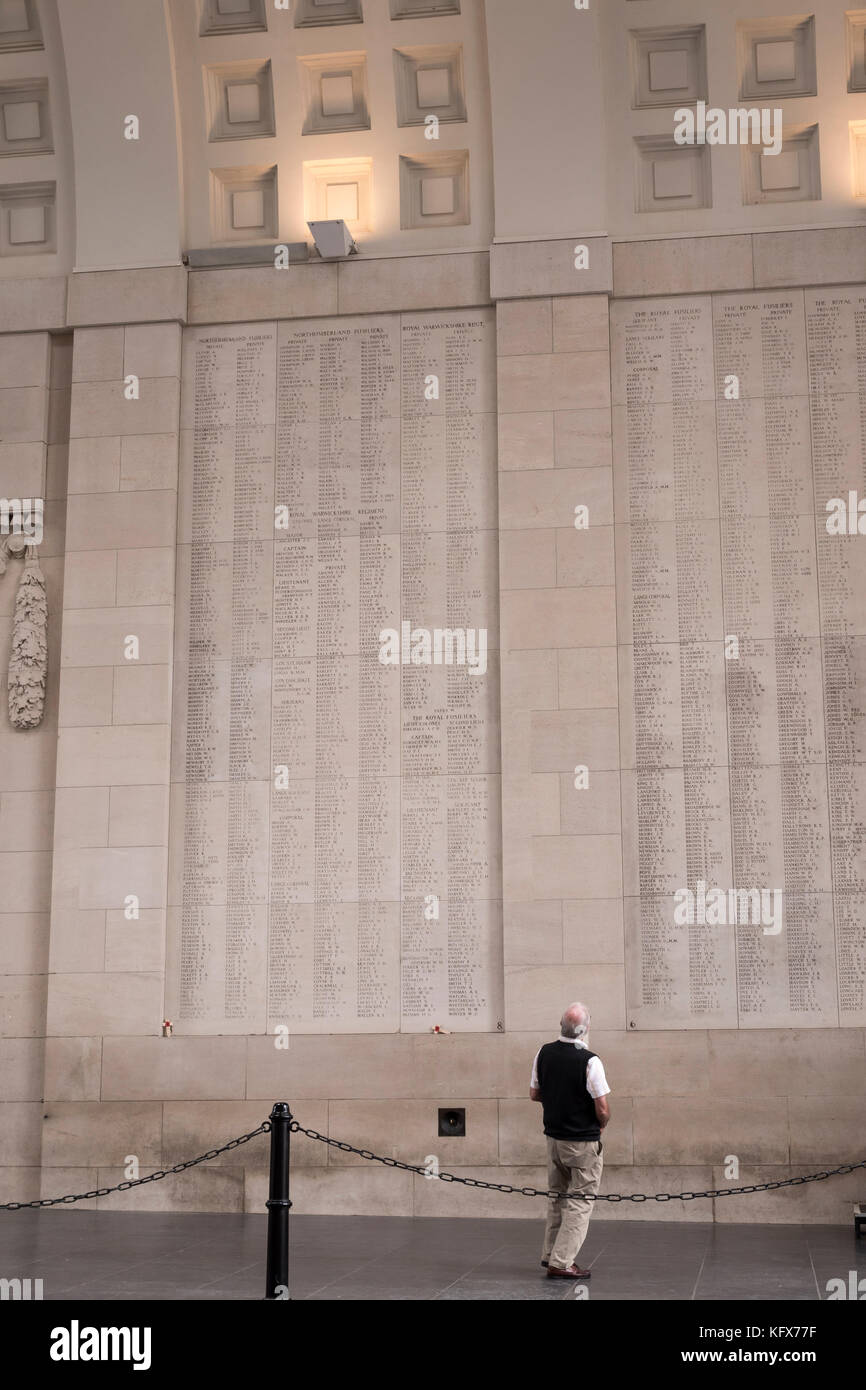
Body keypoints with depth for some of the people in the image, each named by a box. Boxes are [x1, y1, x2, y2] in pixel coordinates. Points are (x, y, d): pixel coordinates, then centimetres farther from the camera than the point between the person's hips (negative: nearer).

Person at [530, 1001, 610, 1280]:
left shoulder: (544, 1053, -3)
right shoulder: (589, 1061, -21)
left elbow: (534, 1094, 8)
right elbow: (602, 1109, -19)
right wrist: (600, 1126, 2)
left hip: (553, 1138, 6)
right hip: (583, 1142, -6)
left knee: (557, 1196, 21)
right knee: (579, 1202, 3)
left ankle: (551, 1254, 28)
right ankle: (561, 1263, 2)